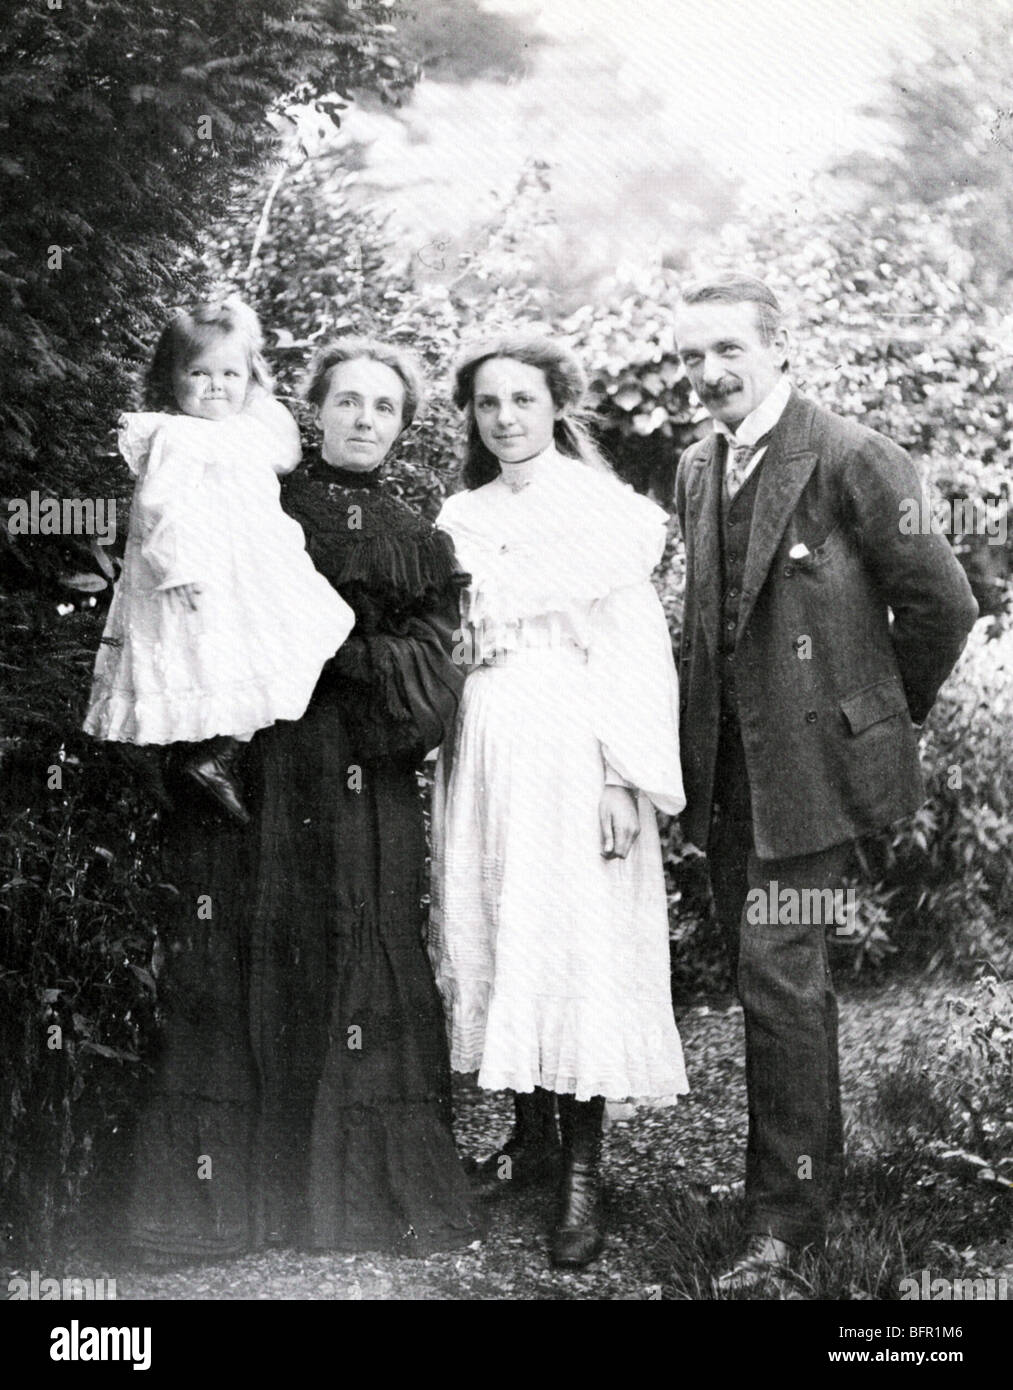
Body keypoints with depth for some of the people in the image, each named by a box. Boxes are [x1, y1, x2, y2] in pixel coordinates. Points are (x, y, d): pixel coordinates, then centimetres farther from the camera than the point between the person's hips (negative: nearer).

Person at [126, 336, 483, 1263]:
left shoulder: (420, 543, 15)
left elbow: (427, 675, 3)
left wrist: (334, 641, -11)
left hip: (367, 792, 2)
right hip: (254, 770, -2)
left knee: (363, 972, -1)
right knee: (249, 969, -3)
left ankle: (370, 1189, 7)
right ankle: (224, 1193, 4)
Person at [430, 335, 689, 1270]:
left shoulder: (608, 509, -1)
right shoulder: (460, 518, 13)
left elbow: (635, 649, -7)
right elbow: (446, 644, 15)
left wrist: (624, 779, -15)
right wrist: (450, 755, 5)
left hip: (572, 750, -5)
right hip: (482, 753, 5)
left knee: (578, 941, -6)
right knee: (491, 938, 6)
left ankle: (584, 1172, 1)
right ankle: (532, 1133, 20)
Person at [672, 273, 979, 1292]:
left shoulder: (850, 459, -11)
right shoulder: (696, 471, 11)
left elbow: (942, 602, -7)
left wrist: (893, 712, 3)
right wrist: (702, 735, 14)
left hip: (811, 758, -7)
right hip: (728, 765, 7)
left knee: (779, 973, -9)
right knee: (763, 974, 13)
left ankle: (784, 1220, 1)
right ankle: (807, 1165, 30)